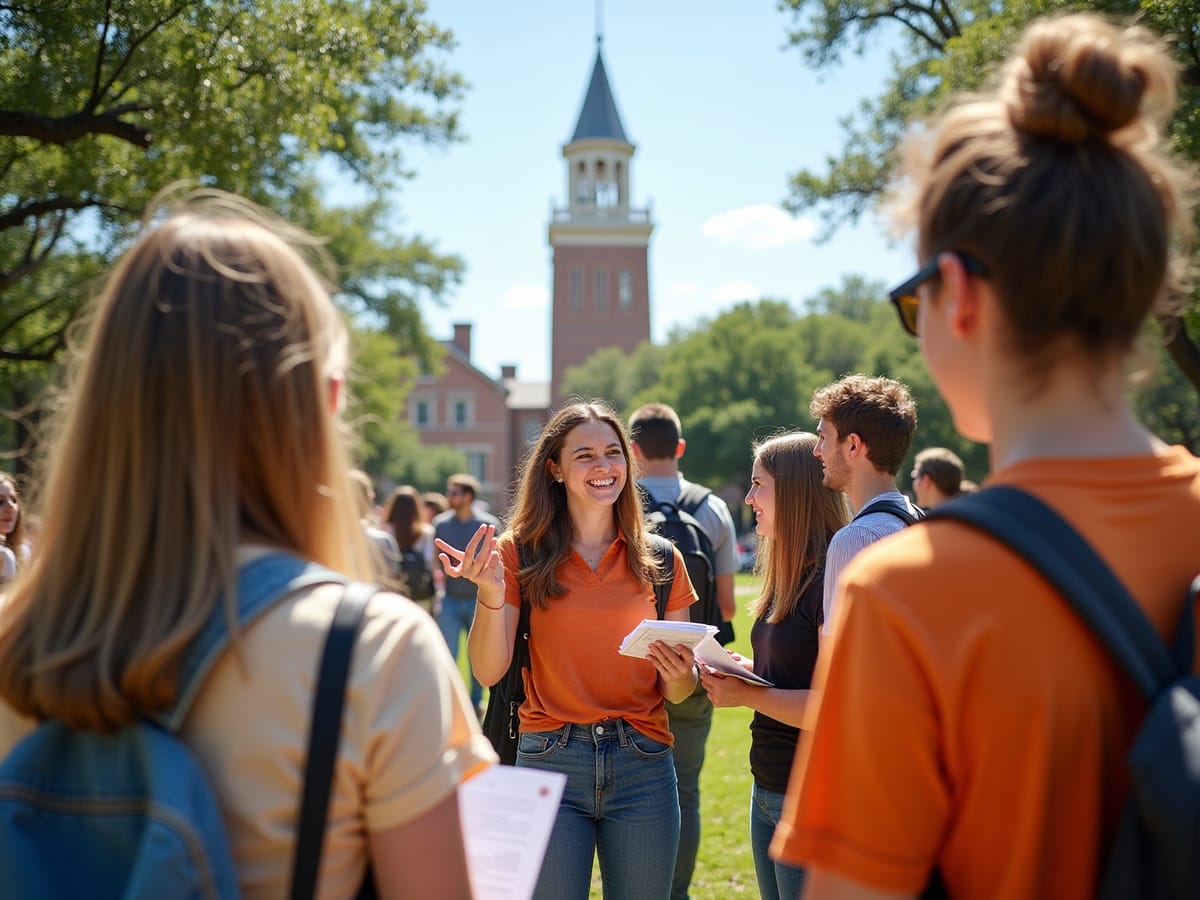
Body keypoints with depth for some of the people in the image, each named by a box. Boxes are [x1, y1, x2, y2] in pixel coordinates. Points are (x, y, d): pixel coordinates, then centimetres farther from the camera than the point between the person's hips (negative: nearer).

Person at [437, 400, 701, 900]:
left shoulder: (660, 560, 5)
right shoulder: (521, 553, 0)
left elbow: (679, 690, 8)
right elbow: (489, 671, -8)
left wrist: (678, 675, -15)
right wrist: (491, 594, -23)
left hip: (642, 765, 2)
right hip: (550, 762, -2)